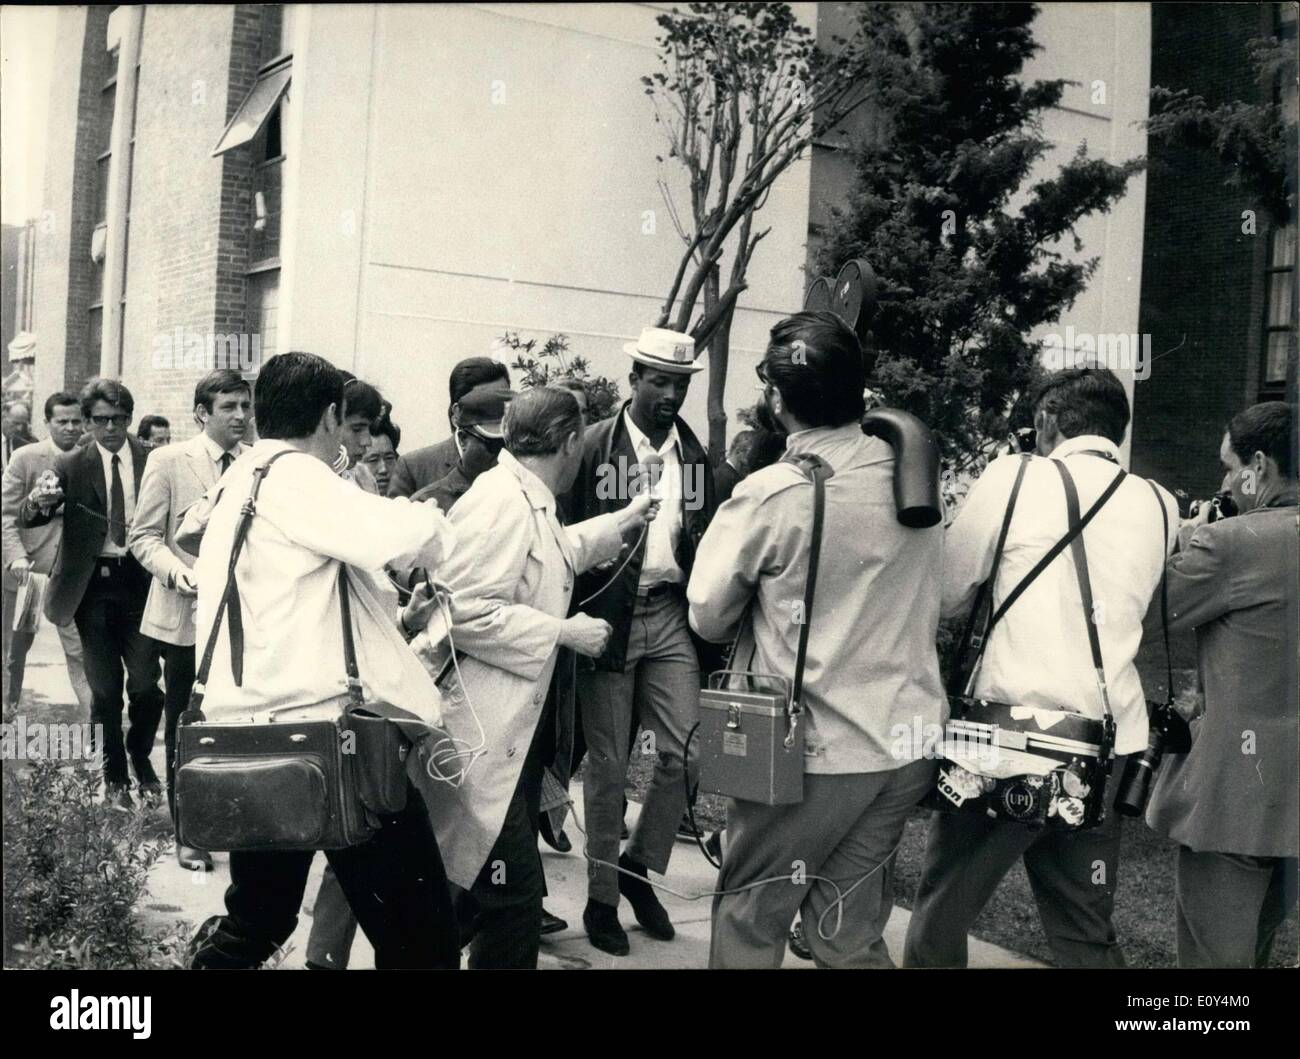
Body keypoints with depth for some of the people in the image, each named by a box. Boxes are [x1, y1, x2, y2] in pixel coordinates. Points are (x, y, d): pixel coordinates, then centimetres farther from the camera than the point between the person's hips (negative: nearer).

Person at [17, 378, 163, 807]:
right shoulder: (71, 466, 2)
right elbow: (27, 520, -5)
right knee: (105, 687, 6)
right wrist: (35, 503, -27)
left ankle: (141, 758, 24)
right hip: (93, 585, 0)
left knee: (146, 682, -2)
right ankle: (114, 774, 21)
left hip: (139, 580, 0)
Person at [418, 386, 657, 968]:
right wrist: (563, 631, -19)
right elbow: (465, 610, -26)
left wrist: (620, 522, 36)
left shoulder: (529, 501, 14)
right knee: (513, 900, -8)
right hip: (483, 730, -11)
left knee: (516, 894, 19)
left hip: (515, 722, 11)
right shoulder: (500, 501, -18)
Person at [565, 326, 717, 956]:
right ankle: (602, 897, 18)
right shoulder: (593, 446, -4)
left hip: (673, 617, 4)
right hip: (609, 616, -4)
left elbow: (708, 540, 12)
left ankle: (639, 867, 22)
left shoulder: (696, 454, 9)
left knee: (682, 752, -1)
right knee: (607, 765, 5)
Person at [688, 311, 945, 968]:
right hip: (907, 745, 5)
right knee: (853, 931, 16)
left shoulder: (770, 495, -16)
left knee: (748, 916, 13)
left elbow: (708, 618, -7)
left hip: (813, 748, -5)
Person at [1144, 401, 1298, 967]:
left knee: (1214, 951, 4)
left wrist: (1189, 543, 4)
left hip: (1237, 786, -7)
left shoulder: (1230, 542, -19)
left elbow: (1142, 617, -9)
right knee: (1254, 945, 23)